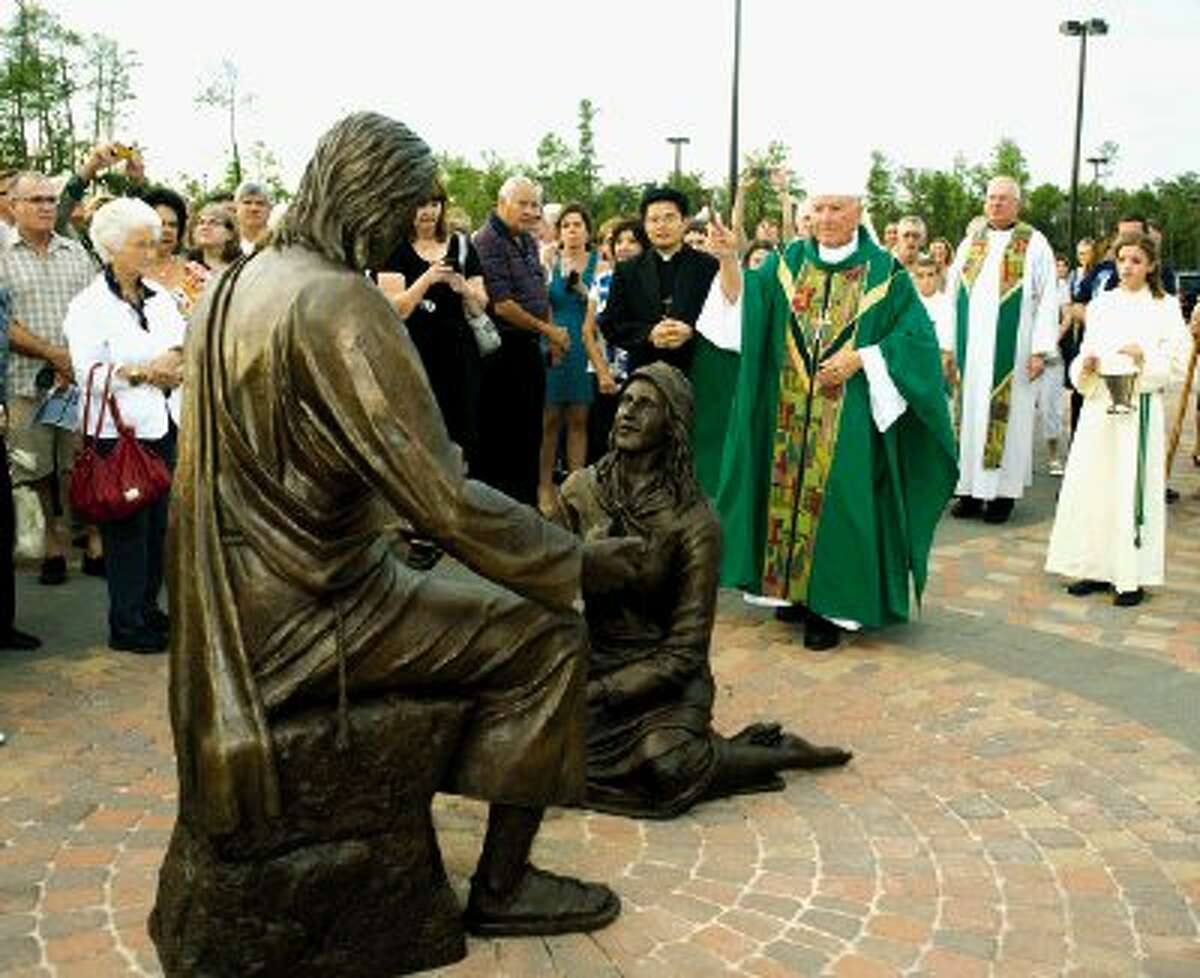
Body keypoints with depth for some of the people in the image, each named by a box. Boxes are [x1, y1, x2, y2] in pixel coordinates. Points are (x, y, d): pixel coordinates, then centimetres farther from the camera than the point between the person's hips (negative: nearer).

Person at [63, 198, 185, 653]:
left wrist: (177, 367, -3)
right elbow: (88, 373, -14)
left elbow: (184, 348, 19)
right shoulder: (89, 306, -6)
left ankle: (148, 607, 24)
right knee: (128, 528, -2)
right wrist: (144, 371, -19)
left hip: (164, 423, 6)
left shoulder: (161, 297, 13)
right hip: (120, 429, -6)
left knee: (159, 522, 10)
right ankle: (126, 624, 7)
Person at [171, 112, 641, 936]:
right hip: (306, 614, -10)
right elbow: (446, 502, -25)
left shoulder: (239, 283, 7)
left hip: (241, 603, 10)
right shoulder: (338, 302, -23)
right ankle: (502, 888, 10)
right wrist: (583, 561, -13)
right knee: (550, 639, -4)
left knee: (459, 588, 28)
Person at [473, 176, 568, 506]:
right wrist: (548, 330, -11)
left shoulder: (527, 241, 13)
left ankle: (528, 501, 25)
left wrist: (552, 334, 11)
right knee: (500, 439, -2)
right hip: (502, 352, -9)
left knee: (531, 432, 15)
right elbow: (501, 305, -20)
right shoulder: (488, 241, -15)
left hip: (529, 347, 9)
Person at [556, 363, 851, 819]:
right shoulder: (580, 489, 0)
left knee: (664, 768, -32)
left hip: (660, 671, -4)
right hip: (586, 657, 4)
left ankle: (771, 751, 0)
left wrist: (602, 693, -19)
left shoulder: (694, 520, -12)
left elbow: (685, 648, -11)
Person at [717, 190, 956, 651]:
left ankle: (829, 604, 6)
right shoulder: (788, 263, 8)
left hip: (849, 421, -3)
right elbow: (743, 302, -3)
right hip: (790, 416, 4)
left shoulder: (883, 272, -2)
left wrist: (859, 358, -14)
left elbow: (917, 336, -5)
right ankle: (794, 588, 19)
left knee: (837, 500, -3)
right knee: (789, 492, 6)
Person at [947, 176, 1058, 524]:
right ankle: (970, 489, 9)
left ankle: (1002, 492, 4)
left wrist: (1040, 349, -11)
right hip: (971, 349, 4)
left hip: (1010, 349, -4)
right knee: (968, 413, 3)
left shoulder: (1034, 244, 2)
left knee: (1005, 416, -2)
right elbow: (952, 295, 13)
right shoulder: (970, 242, 13)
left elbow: (1048, 300, -3)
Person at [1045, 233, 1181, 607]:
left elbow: (1173, 366, -3)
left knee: (1133, 489, -4)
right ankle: (1095, 568, 12)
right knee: (1091, 486, 1)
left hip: (1141, 411, -3)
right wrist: (1086, 363, -9)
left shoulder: (1164, 307, 3)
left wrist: (1144, 357, -22)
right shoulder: (1100, 305, 14)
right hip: (1099, 407, 3)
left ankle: (1131, 576, 1)